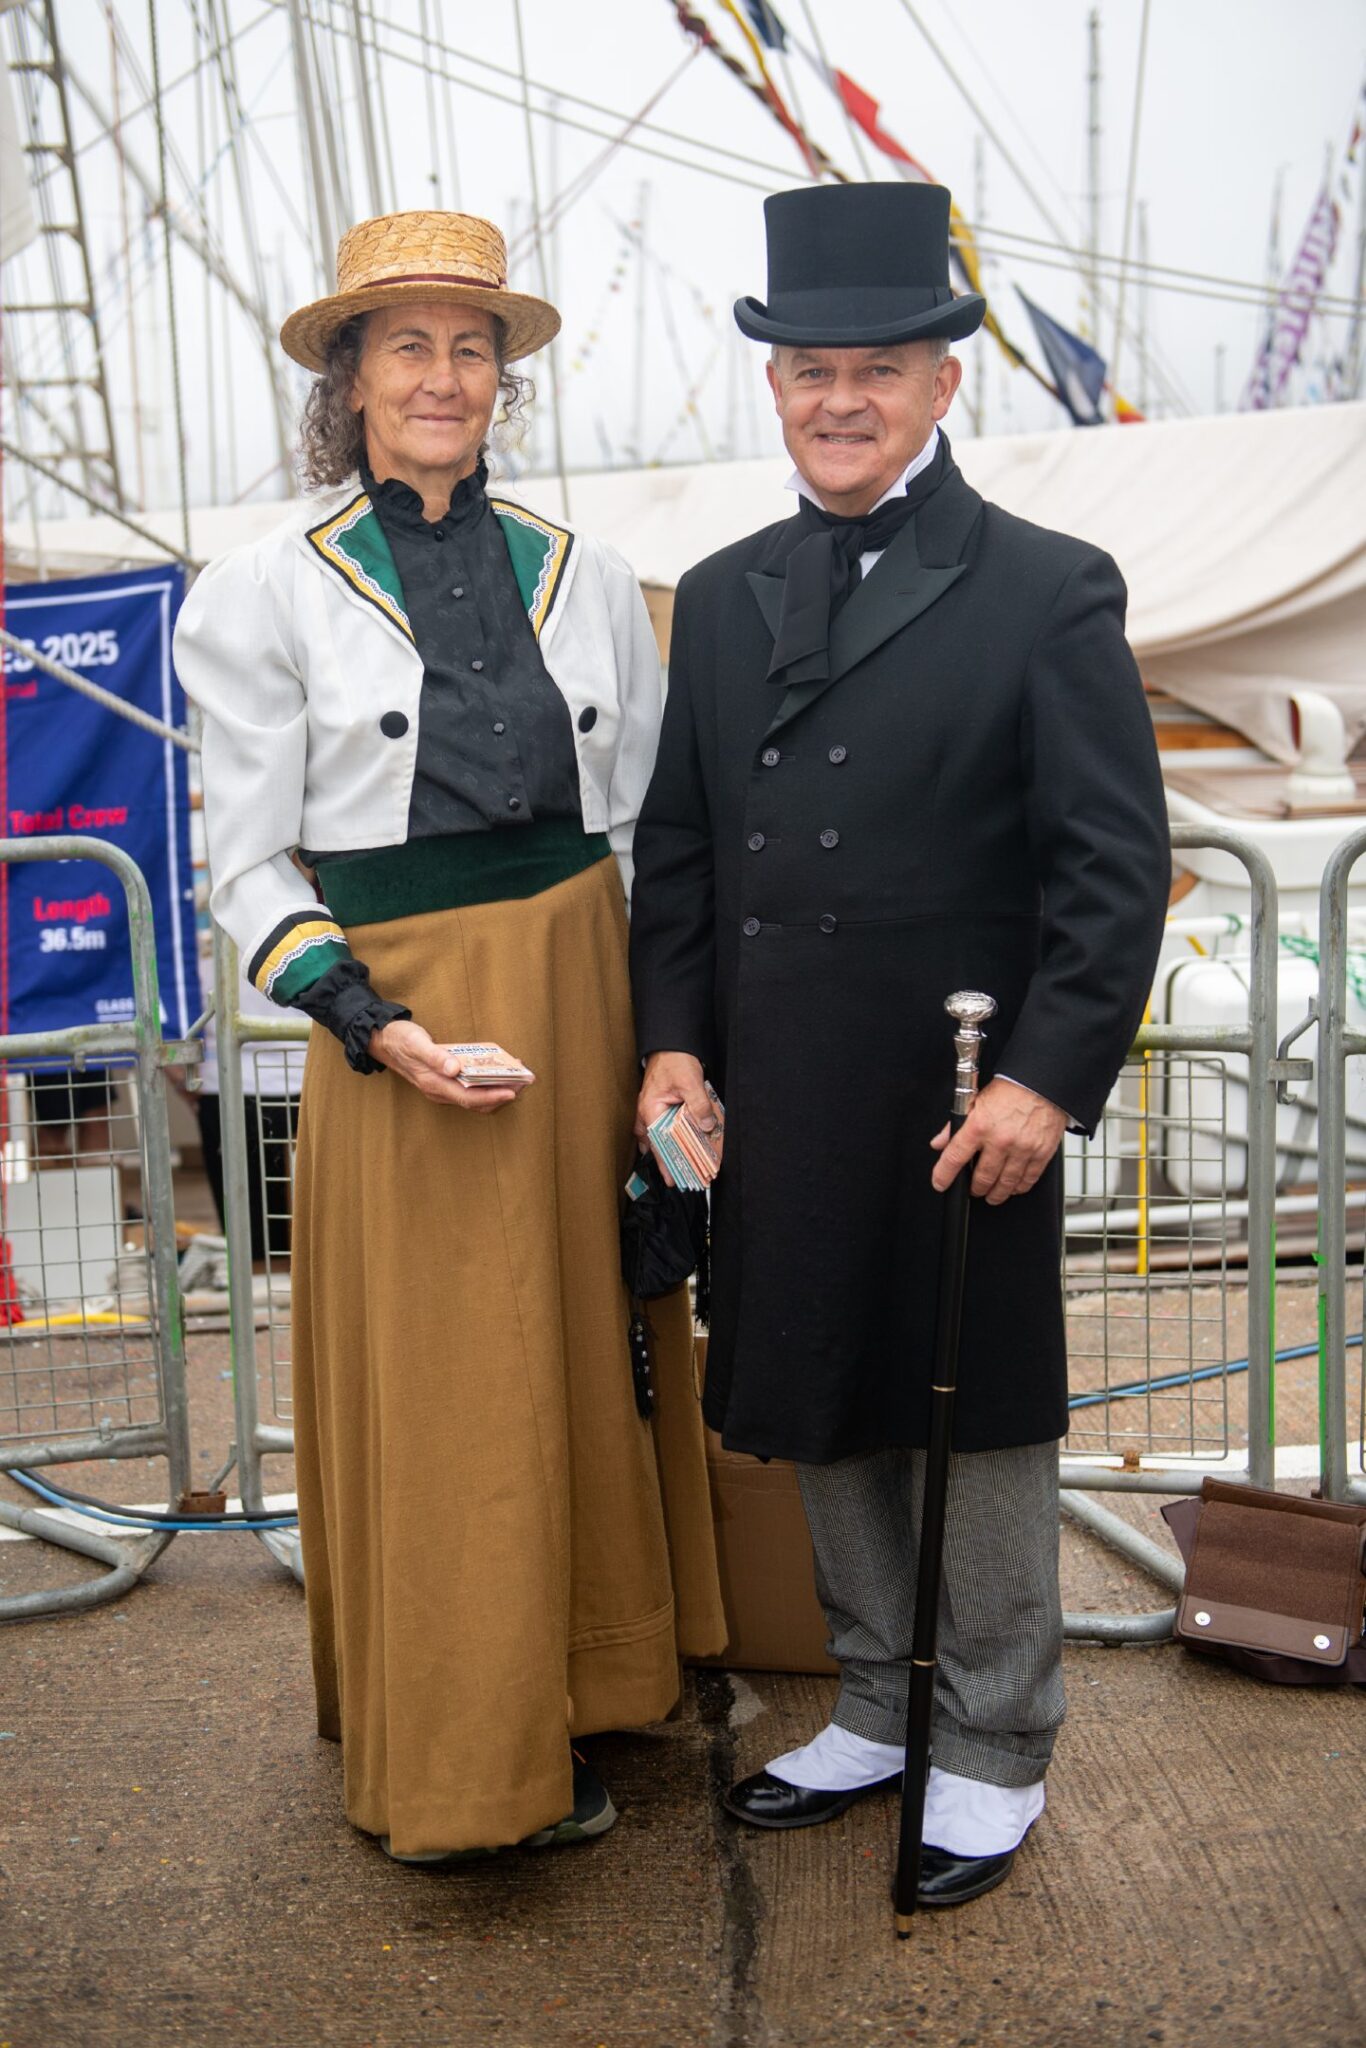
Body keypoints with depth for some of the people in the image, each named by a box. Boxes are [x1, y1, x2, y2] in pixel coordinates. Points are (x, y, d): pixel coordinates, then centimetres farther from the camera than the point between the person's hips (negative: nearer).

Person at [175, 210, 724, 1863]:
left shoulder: (581, 576, 6)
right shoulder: (268, 593, -3)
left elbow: (645, 822, 10)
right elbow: (248, 866, -3)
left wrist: (662, 1032, 1)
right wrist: (375, 1024, -16)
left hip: (583, 1013, 4)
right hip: (399, 1030, -3)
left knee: (584, 1368, 12)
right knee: (435, 1401, 5)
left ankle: (572, 1696, 31)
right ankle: (451, 1762, 22)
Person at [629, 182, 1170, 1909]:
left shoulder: (1050, 593, -6)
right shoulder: (719, 598, 10)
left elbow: (1116, 863, -9)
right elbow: (676, 845, 11)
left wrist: (1048, 1076, -17)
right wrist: (671, 1041, 1)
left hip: (963, 1108, -5)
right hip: (775, 1110, 5)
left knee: (974, 1424, 9)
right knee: (822, 1412, 16)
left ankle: (993, 1753, 28)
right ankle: (878, 1708, 36)